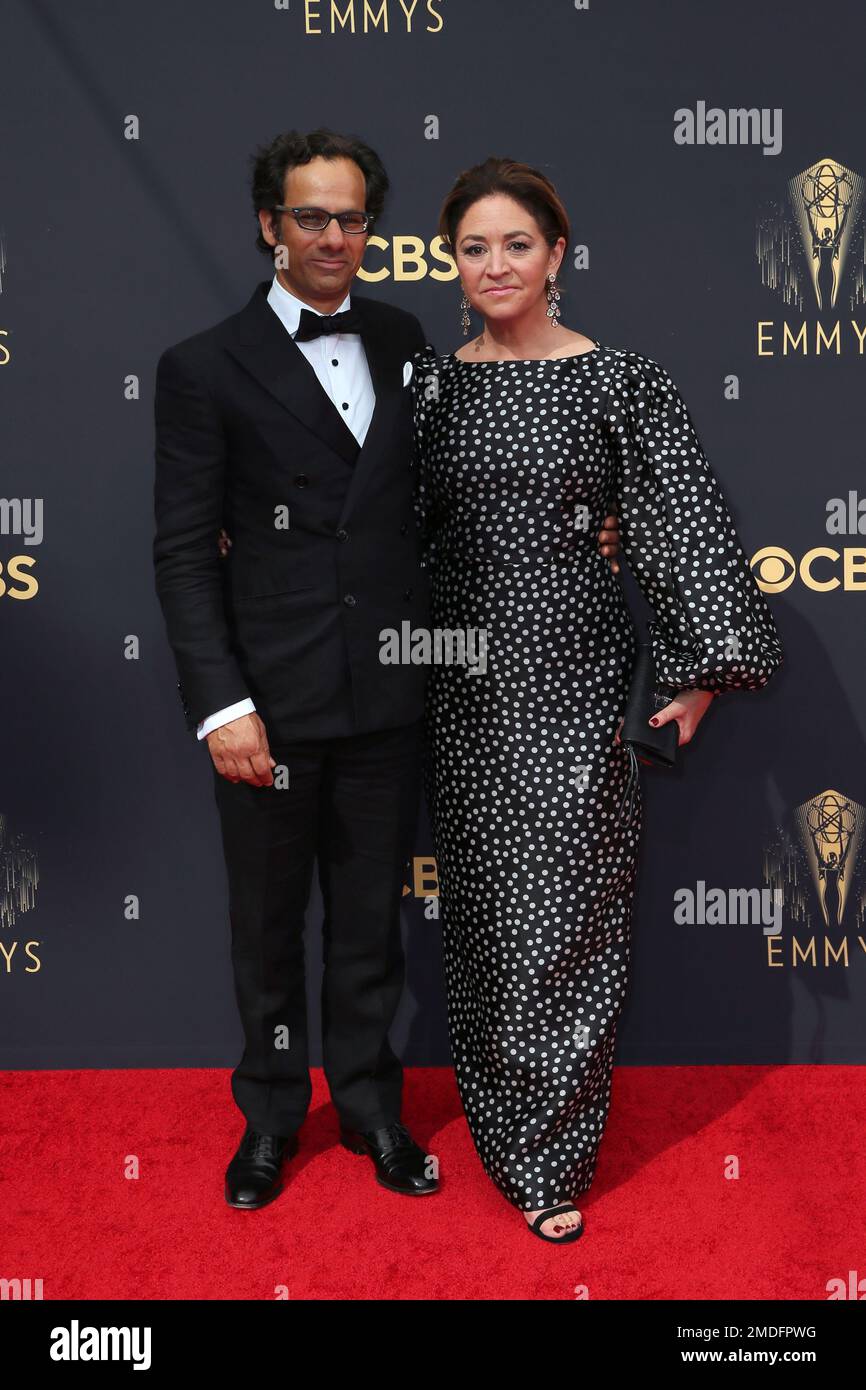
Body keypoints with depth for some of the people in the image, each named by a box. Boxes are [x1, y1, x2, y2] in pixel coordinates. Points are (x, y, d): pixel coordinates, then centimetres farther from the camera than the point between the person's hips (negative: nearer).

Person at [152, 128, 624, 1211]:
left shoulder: (402, 339, 8)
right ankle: (271, 1115, 35)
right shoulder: (205, 367, -5)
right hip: (271, 700, -3)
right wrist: (221, 704, -15)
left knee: (371, 917, 16)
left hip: (387, 695, 3)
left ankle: (370, 1103, 36)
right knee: (268, 923, 13)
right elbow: (183, 552, -8)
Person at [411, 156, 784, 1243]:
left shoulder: (618, 380, -4)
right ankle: (497, 1116, 32)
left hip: (571, 674, -3)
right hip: (464, 675, 4)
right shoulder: (432, 381, 6)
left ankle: (551, 1155, 17)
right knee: (481, 906, 12)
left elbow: (685, 524, -5)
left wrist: (702, 668, -9)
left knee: (562, 909, 1)